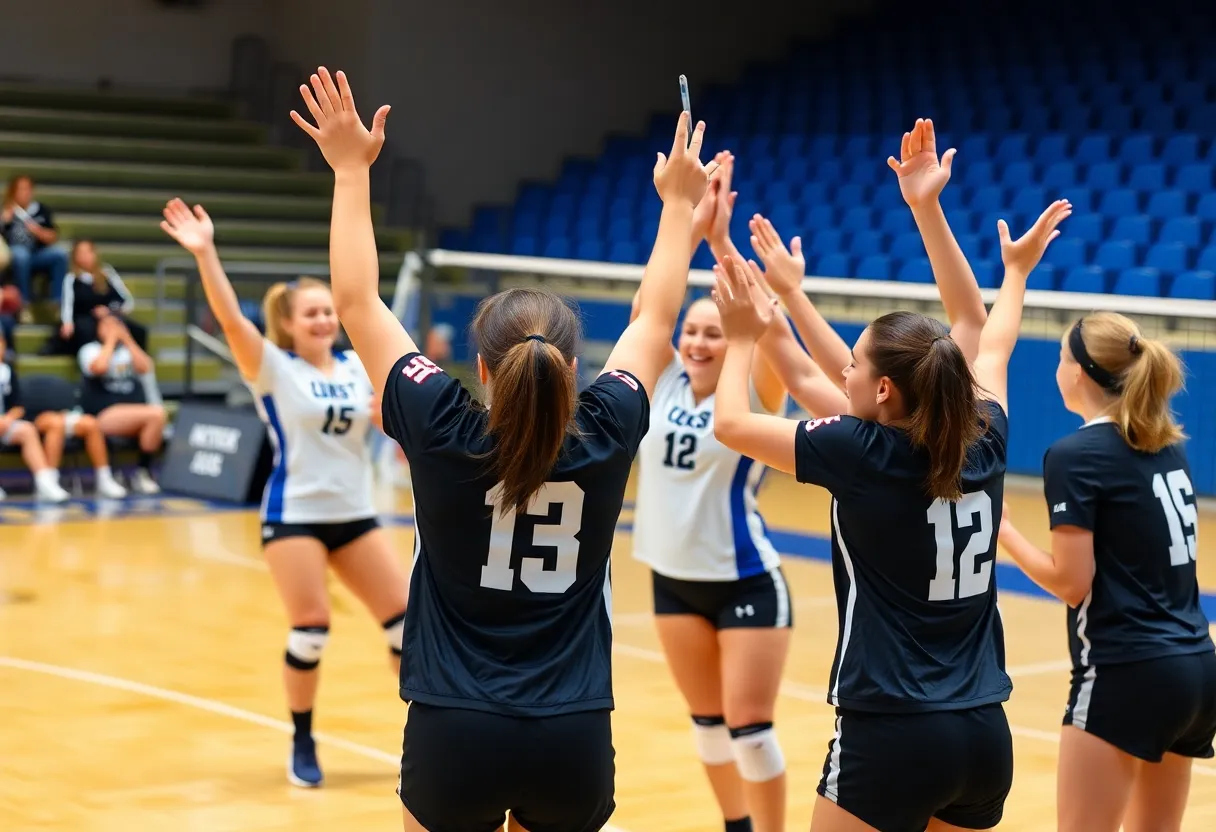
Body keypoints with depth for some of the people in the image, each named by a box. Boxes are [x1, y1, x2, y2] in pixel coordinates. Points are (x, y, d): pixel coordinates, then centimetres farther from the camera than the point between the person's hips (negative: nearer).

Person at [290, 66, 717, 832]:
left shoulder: (443, 433, -10)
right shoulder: (604, 436, -5)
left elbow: (357, 302, 0)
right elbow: (655, 319, 13)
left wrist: (352, 170, 9)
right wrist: (680, 201, 26)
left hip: (454, 736, -2)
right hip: (575, 740, 2)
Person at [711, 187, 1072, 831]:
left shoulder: (862, 453, -12)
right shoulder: (984, 445, 3)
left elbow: (731, 423, 0)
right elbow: (992, 348, 24)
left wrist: (743, 339, 17)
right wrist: (1016, 270, 43)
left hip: (892, 736, -6)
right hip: (985, 733, 6)